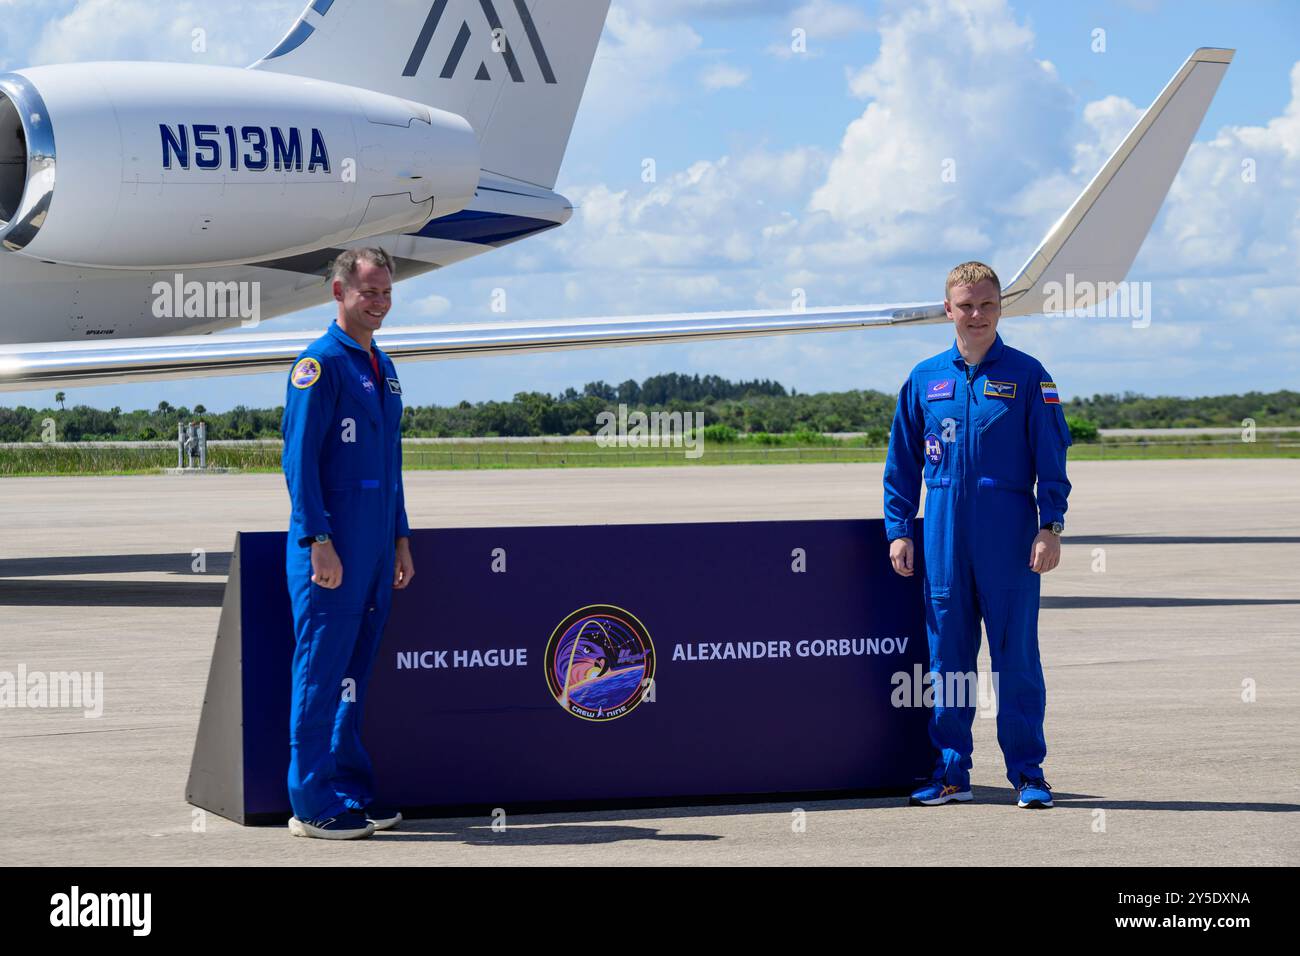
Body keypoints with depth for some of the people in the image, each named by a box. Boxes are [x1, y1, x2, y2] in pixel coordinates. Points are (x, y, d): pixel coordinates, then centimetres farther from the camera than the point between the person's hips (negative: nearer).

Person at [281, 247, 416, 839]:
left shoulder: (383, 368, 17)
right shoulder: (320, 363, -9)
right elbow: (299, 457, -14)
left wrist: (400, 539, 19)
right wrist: (318, 540, -19)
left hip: (376, 545, 8)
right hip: (331, 549, -8)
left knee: (353, 676, 12)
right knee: (321, 673, -5)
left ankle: (352, 792, 17)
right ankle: (313, 805, -2)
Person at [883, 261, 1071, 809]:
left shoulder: (1026, 375, 3)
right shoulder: (924, 379, 10)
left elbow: (1051, 457, 1)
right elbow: (902, 462, 14)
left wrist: (1050, 526, -8)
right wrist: (898, 530, 7)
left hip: (1010, 535, -3)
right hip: (944, 533, 3)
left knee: (1016, 652, -1)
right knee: (947, 654, 5)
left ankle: (1027, 772, 6)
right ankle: (951, 773, 12)